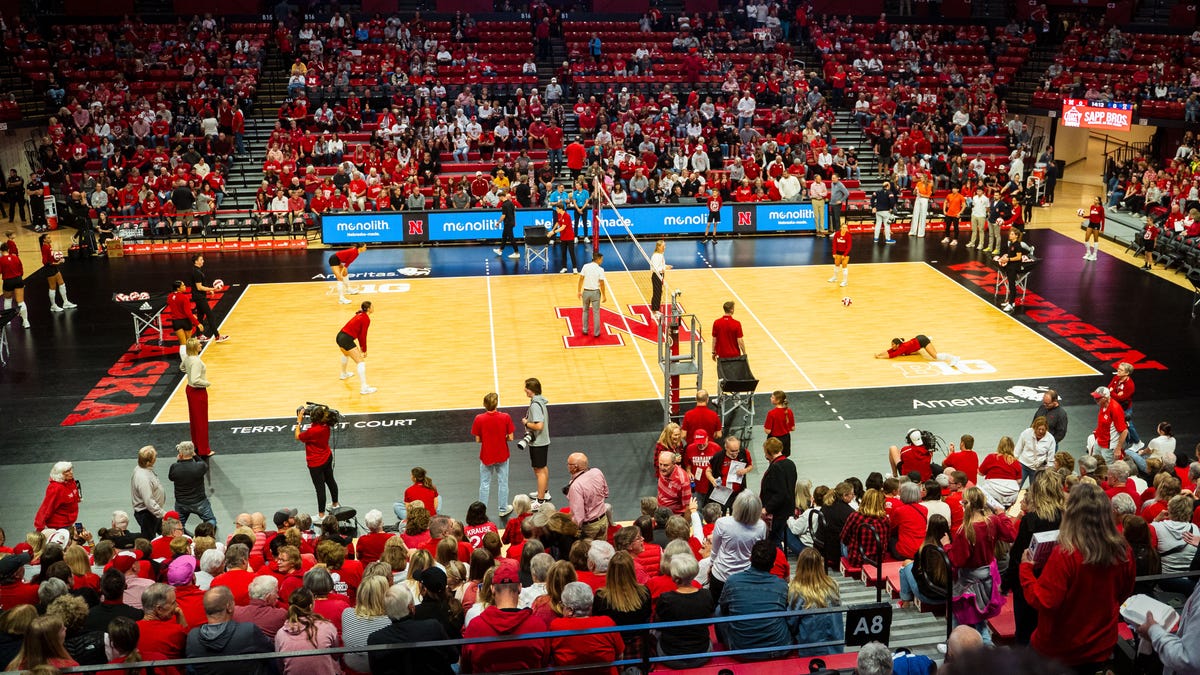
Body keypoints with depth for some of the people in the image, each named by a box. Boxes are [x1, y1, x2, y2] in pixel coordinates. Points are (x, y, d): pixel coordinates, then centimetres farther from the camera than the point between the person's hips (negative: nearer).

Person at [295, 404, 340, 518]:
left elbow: (298, 437, -16)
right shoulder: (325, 425, -11)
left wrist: (299, 421, -12)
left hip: (316, 463, -8)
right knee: (330, 480, 25)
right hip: (327, 458, 8)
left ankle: (321, 514, 17)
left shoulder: (312, 431, -32)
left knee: (320, 488, 4)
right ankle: (335, 504, 45)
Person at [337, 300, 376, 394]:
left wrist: (361, 346, 21)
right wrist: (364, 350, -2)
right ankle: (364, 388, -16)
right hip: (347, 340, -10)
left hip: (340, 336, 10)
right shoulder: (366, 319, -11)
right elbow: (363, 336, -11)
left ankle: (344, 374, 63)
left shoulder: (360, 315, 15)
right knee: (361, 362, -10)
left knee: (346, 354, 38)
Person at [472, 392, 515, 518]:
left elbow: (477, 440, -10)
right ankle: (503, 509, 28)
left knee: (485, 484, 15)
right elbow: (510, 437, -12)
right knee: (502, 483, 16)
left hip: (486, 456, 0)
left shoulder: (479, 419, -17)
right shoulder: (506, 417, -16)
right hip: (502, 456, 0)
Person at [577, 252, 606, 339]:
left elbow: (581, 279, -3)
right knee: (596, 313, 7)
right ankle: (596, 333, 12)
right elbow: (602, 284, -11)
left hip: (586, 291, 3)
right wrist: (604, 296, -2)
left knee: (585, 311, 20)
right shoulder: (600, 269, -12)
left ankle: (585, 330, 24)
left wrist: (579, 291, 6)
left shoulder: (585, 266, -4)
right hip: (595, 292, -3)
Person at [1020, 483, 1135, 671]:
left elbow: (1043, 602, -24)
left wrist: (1026, 568, -12)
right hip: (1102, 648, 5)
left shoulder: (1065, 555, -28)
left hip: (1060, 650, -5)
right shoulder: (1123, 552, -10)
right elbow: (1124, 594, 7)